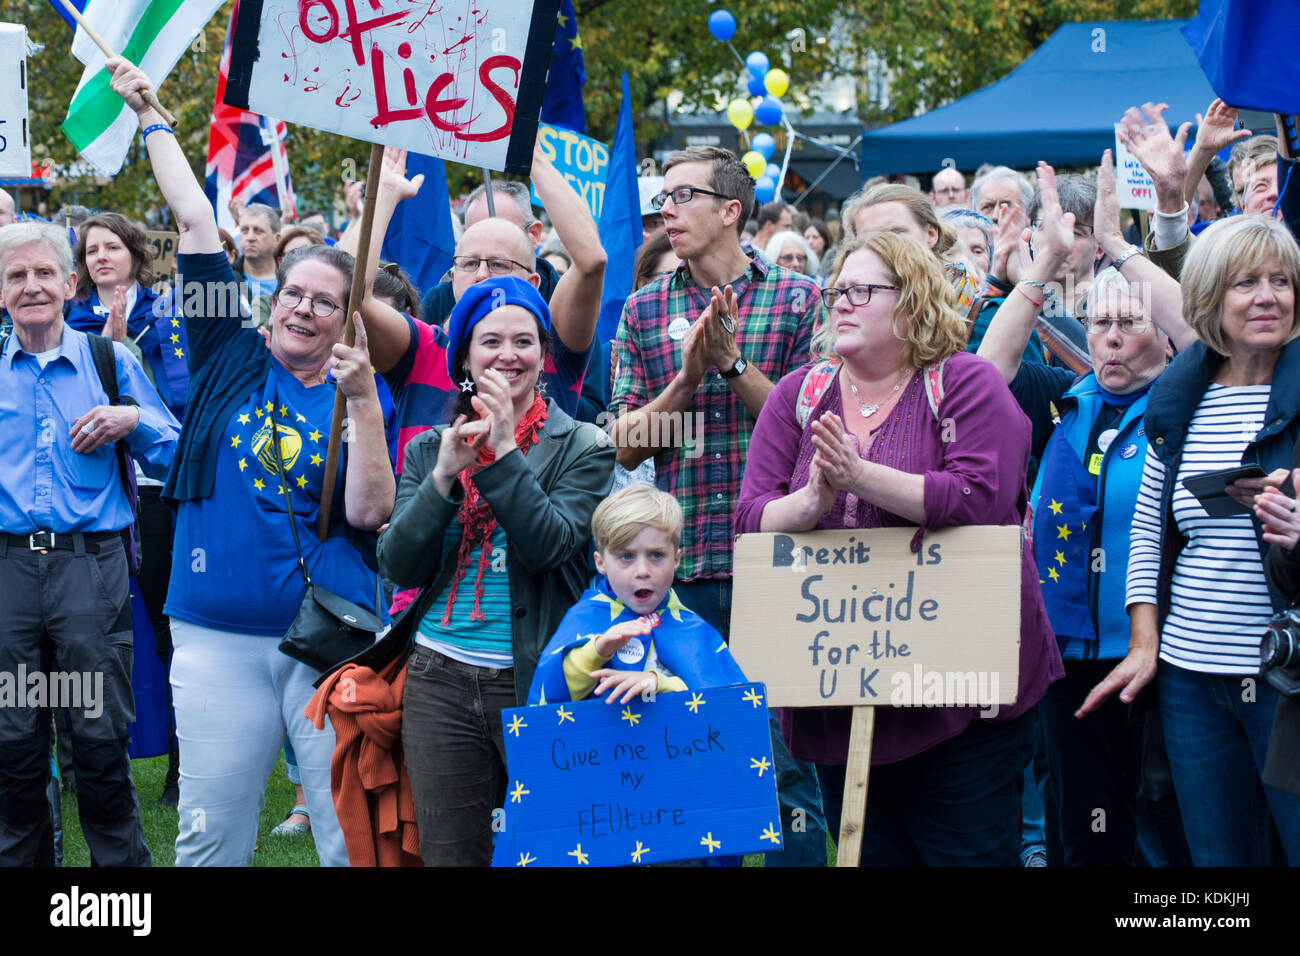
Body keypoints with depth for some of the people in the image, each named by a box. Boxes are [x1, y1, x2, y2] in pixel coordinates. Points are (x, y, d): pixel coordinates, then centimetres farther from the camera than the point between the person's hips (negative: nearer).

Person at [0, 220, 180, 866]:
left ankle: (122, 860, 11)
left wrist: (135, 419, -7)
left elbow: (172, 459, 10)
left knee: (101, 740, -1)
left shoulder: (111, 362, 7)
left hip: (91, 564, -1)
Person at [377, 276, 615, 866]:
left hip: (535, 682, -3)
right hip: (439, 683, 3)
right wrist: (444, 475, -13)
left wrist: (503, 451, -17)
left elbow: (549, 545, -15)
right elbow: (399, 567, -1)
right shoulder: (429, 449, 10)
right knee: (448, 855, 7)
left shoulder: (582, 447, 1)